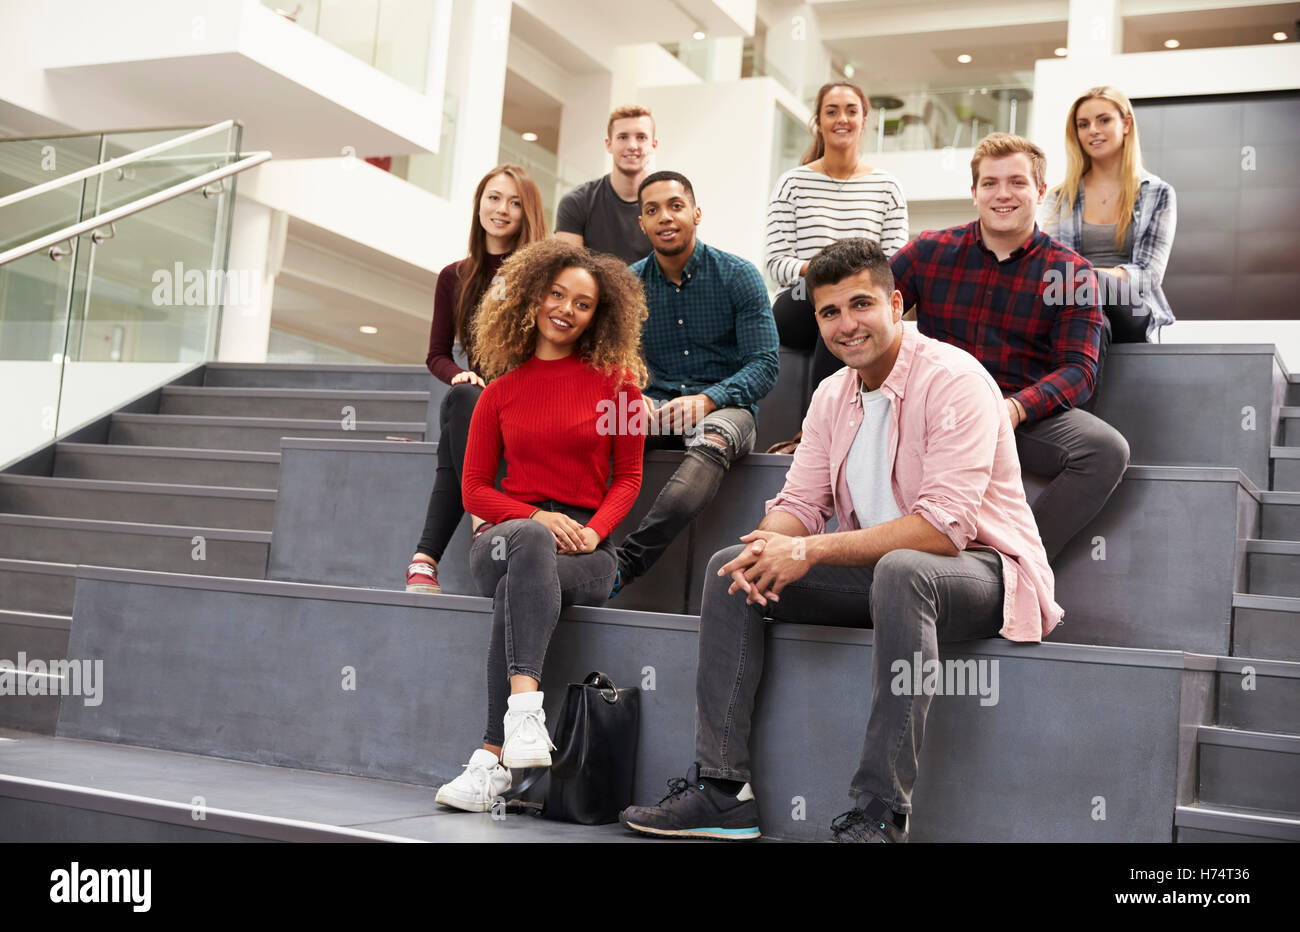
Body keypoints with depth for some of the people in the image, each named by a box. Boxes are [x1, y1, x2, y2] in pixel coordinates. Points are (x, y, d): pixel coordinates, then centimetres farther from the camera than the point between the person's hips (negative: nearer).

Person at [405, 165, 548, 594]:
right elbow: (437, 354, 16)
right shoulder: (454, 277, 14)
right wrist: (460, 375, -7)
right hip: (477, 393, 3)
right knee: (461, 399, -36)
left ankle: (425, 559, -41)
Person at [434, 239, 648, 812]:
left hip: (586, 549, 0)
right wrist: (539, 518, -9)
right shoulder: (500, 391, 12)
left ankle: (493, 758, -38)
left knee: (518, 588, -35)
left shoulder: (616, 382, 9)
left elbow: (627, 478, 10)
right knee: (531, 546, -38)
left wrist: (591, 532, -10)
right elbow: (474, 490, 10)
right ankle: (525, 708, -50)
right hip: (504, 533, 1)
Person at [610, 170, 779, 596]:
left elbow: (764, 365, -7)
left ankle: (625, 563, -48)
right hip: (656, 406, 3)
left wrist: (704, 401, -24)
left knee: (712, 440, -39)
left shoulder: (737, 276, -1)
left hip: (724, 406, -3)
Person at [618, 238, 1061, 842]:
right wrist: (768, 548, -19)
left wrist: (813, 551, -29)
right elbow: (800, 503, 6)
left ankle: (880, 815, -37)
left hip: (977, 572, -7)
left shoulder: (954, 380, -17)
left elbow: (944, 526, -27)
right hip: (878, 571, 8)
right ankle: (721, 789, -8)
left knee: (901, 570, -41)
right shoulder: (832, 396, 8)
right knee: (730, 567, -4)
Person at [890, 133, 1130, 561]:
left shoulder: (1071, 271, 5)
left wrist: (1015, 409, -23)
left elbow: (1079, 369, -3)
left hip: (1028, 416, 0)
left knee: (1108, 449, -28)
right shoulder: (929, 251, 9)